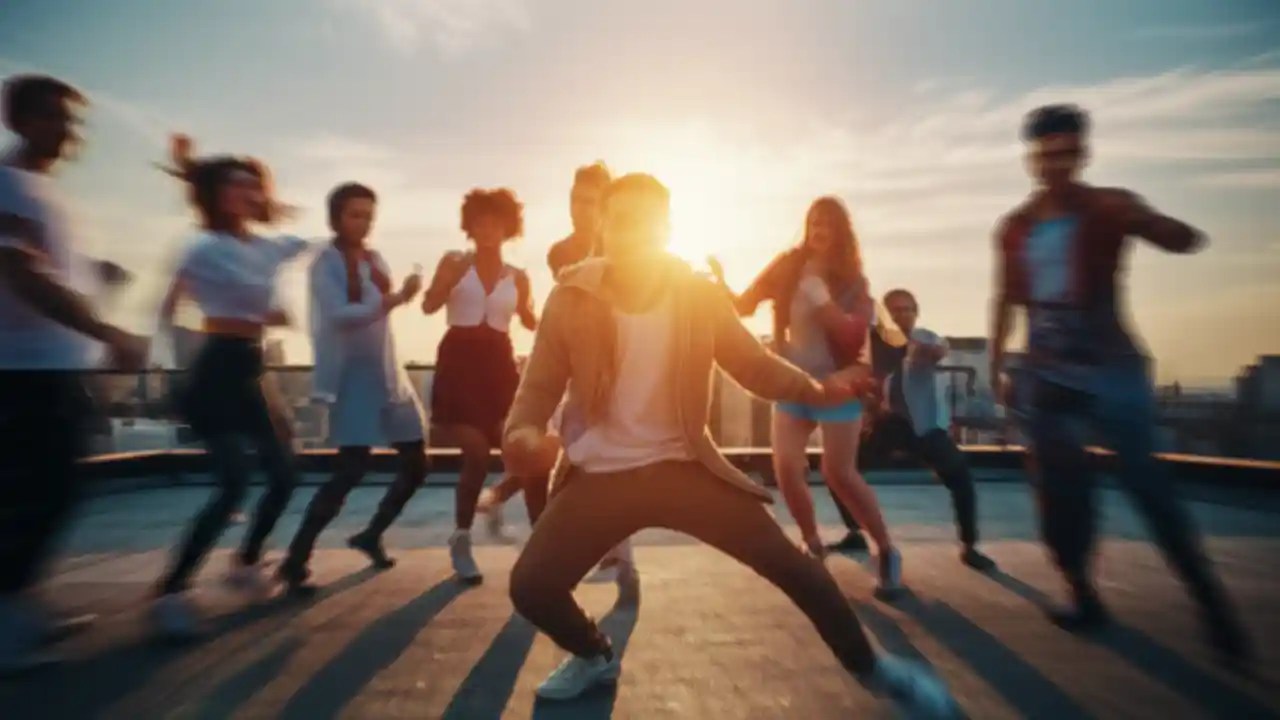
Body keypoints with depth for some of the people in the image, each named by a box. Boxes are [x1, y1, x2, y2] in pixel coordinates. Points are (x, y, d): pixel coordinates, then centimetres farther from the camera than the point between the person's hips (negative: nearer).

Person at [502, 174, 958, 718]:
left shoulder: (700, 295, -6)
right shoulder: (571, 299, -9)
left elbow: (753, 362, 2)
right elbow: (540, 385, -5)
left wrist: (814, 389, -16)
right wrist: (521, 430, -28)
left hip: (682, 466, 0)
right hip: (598, 475, 1)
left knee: (790, 562, -6)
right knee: (530, 586, -11)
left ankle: (871, 668, 22)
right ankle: (595, 656, 24)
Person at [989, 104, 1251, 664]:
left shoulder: (1108, 208, -6)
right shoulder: (1013, 229, 6)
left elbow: (1185, 241, -22)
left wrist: (1140, 217, -43)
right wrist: (996, 367, 14)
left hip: (1110, 370, -4)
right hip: (1045, 376, 4)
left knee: (1148, 485, -9)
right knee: (1058, 493, 5)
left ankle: (1212, 604, 5)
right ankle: (1084, 599, 19)